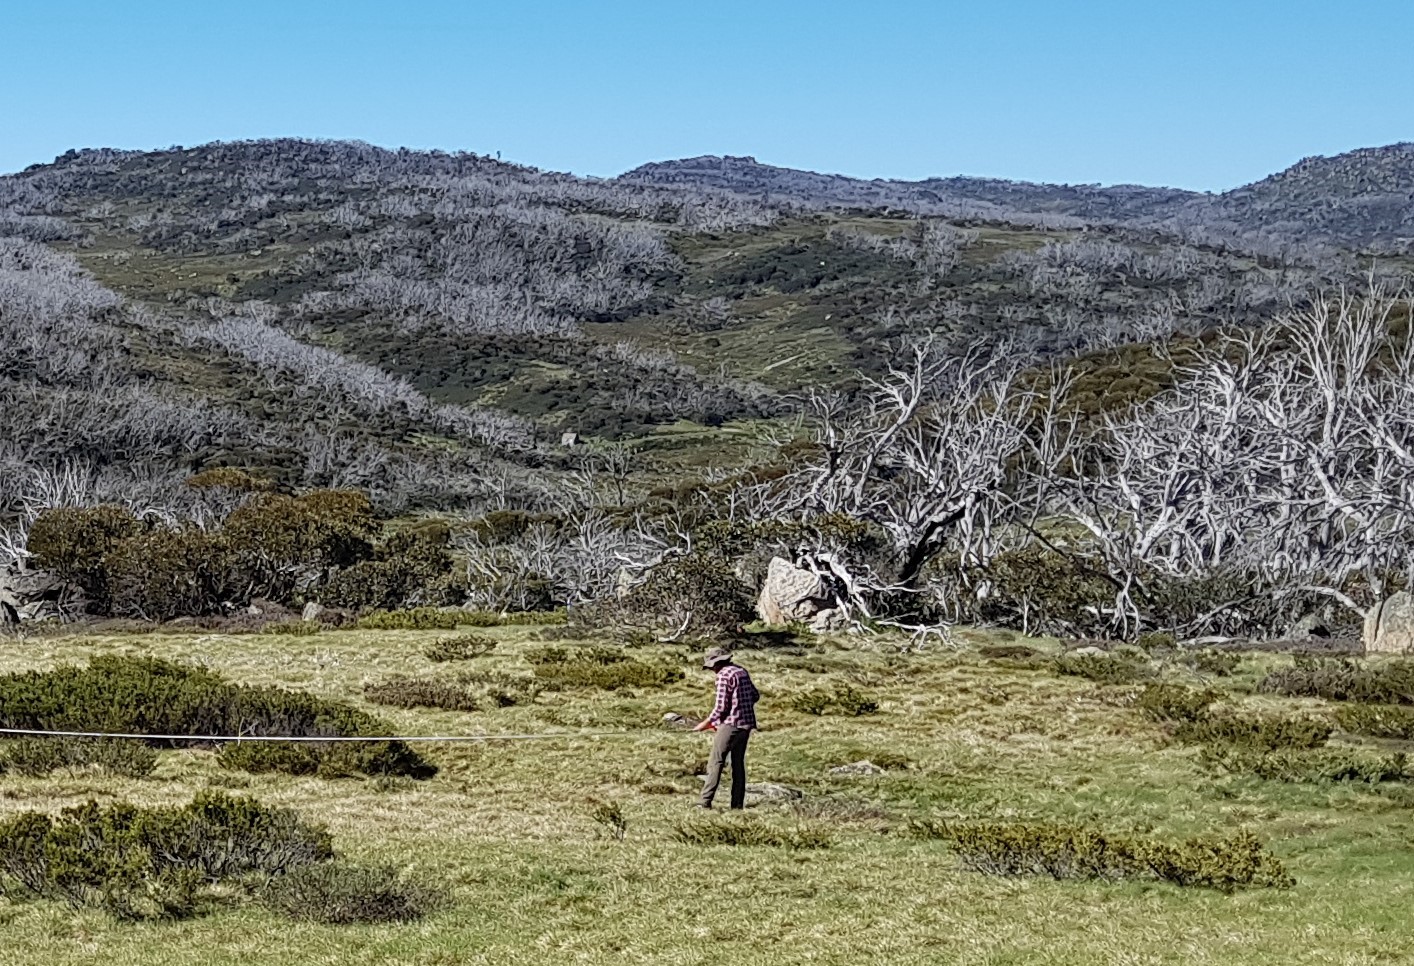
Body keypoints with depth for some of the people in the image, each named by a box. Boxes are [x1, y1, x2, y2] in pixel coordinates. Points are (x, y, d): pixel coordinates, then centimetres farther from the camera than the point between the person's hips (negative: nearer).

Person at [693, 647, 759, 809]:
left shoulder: (724, 675, -12)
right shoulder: (742, 672, 13)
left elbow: (720, 707, -15)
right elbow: (755, 695, 23)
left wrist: (705, 724, -5)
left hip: (731, 724, -8)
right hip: (747, 723, 8)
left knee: (716, 762, -7)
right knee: (738, 763, 12)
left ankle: (706, 801, -13)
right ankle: (738, 804, 10)